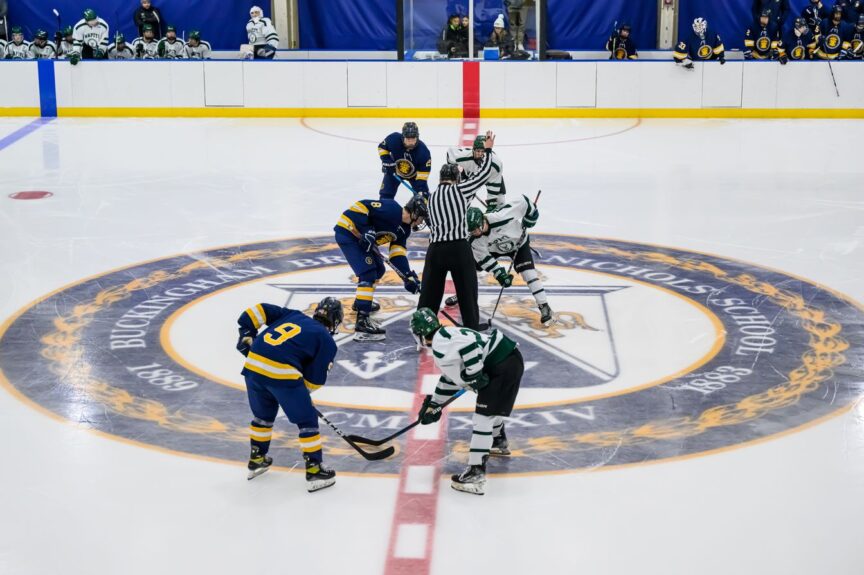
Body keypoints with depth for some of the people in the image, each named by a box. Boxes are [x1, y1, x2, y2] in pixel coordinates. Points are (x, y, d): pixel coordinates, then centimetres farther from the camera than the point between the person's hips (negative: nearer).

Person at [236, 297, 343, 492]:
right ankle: (314, 471, 15)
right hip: (282, 373, -6)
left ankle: (256, 460, 41)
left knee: (263, 415, 29)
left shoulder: (294, 315, 23)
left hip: (253, 365, 6)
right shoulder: (327, 341, 10)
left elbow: (260, 310, 16)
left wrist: (247, 333, 24)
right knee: (307, 420, 12)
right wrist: (302, 390, 25)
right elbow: (314, 380, 8)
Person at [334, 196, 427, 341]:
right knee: (368, 273, -19)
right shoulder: (391, 208, -19)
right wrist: (366, 231, -26)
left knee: (378, 269, 24)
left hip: (359, 237, 10)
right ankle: (362, 322, -26)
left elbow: (397, 255, 8)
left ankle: (360, 301, 47)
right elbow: (361, 206, -23)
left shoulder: (404, 230, 8)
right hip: (347, 231, -10)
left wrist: (408, 276, -1)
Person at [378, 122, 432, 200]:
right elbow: (382, 147, -10)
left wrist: (421, 190, -38)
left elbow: (423, 173, -29)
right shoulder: (394, 139, -32)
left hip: (414, 174, -1)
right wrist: (386, 160, -24)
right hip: (394, 170, 1)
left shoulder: (423, 151, -33)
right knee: (386, 195, -4)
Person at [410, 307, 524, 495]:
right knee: (492, 406, 33)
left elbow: (470, 344, -26)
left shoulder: (440, 340, -8)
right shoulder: (447, 339, 24)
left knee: (483, 417, -11)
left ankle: (476, 474, -15)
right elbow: (450, 378, 32)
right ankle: (499, 442, 58)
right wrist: (434, 405, 36)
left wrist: (473, 375, -18)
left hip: (502, 365, -11)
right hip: (509, 360, 11)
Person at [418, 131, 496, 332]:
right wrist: (487, 150, 23)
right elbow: (484, 173, 10)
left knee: (429, 293, 10)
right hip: (459, 247, -4)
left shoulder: (431, 198, 17)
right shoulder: (460, 189, 3)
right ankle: (472, 328, 10)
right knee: (467, 291, 6)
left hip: (435, 249, 4)